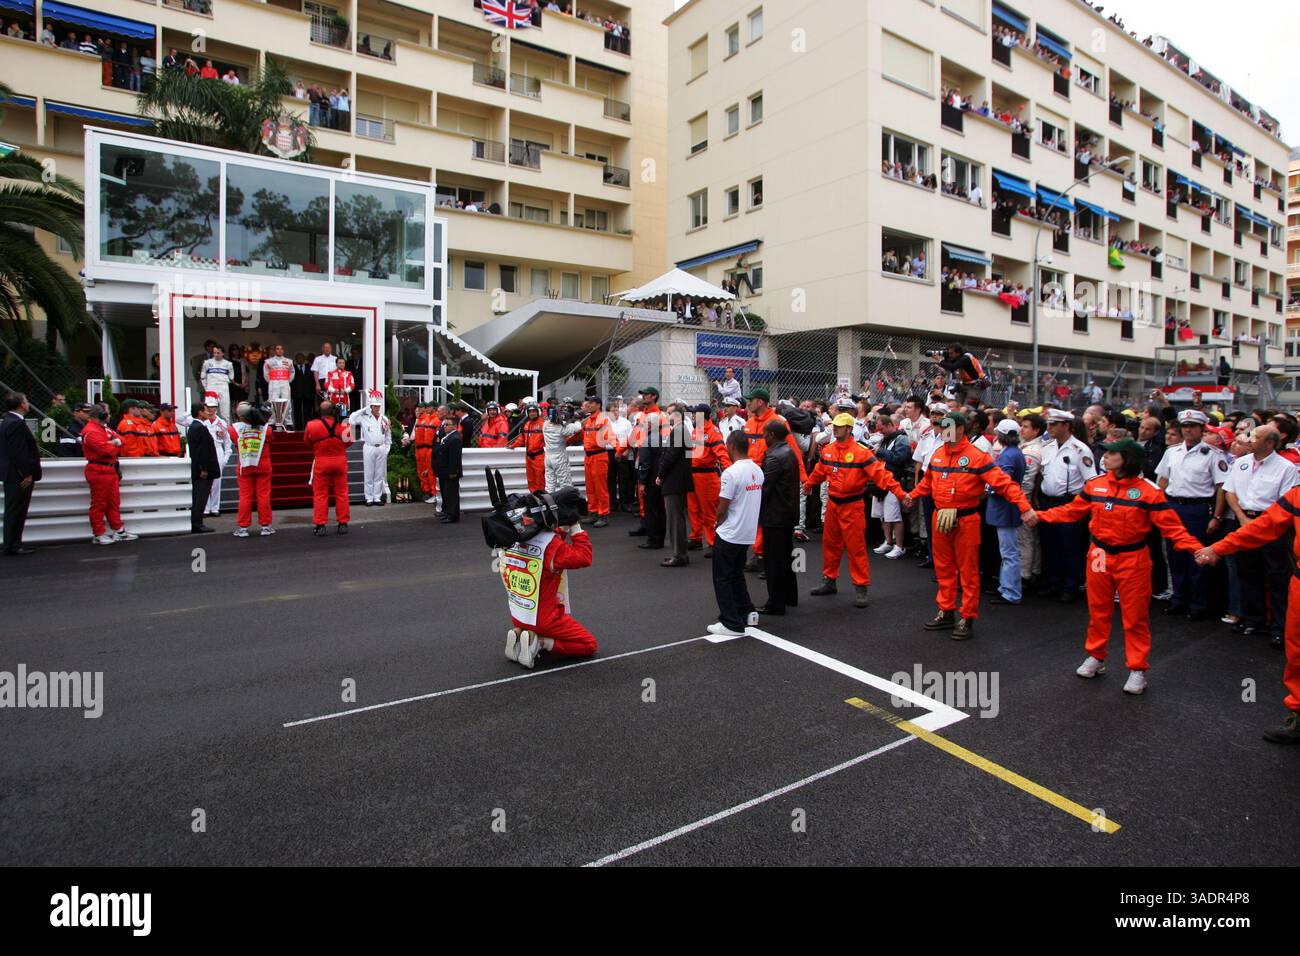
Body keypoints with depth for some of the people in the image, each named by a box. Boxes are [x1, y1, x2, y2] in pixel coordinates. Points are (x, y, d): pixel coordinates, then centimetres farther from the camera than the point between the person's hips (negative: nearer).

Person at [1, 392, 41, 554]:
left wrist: (28, 473, 17)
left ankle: (13, 544, 21)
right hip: (19, 476, -10)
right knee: (15, 511, -4)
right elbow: (19, 452, -22)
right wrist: (27, 474, -18)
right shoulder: (17, 424, -17)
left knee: (15, 511, 14)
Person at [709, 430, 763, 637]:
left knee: (723, 579, 5)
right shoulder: (757, 470, 3)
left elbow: (722, 509, -17)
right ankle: (748, 612, 26)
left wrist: (719, 524, 4)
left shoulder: (731, 472, -20)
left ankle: (732, 624, 6)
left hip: (729, 535, -7)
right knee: (737, 574, 24)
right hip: (749, 533, 7)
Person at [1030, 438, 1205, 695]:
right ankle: (1096, 657, 30)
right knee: (1098, 611, 15)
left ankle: (1137, 669, 16)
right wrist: (1040, 516, 1)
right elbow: (1071, 510, 8)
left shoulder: (1148, 491, -10)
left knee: (1135, 616, 4)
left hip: (1133, 560, -3)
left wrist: (1195, 548, -24)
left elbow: (1171, 527, -11)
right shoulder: (1094, 485, 0)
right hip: (1099, 556, 3)